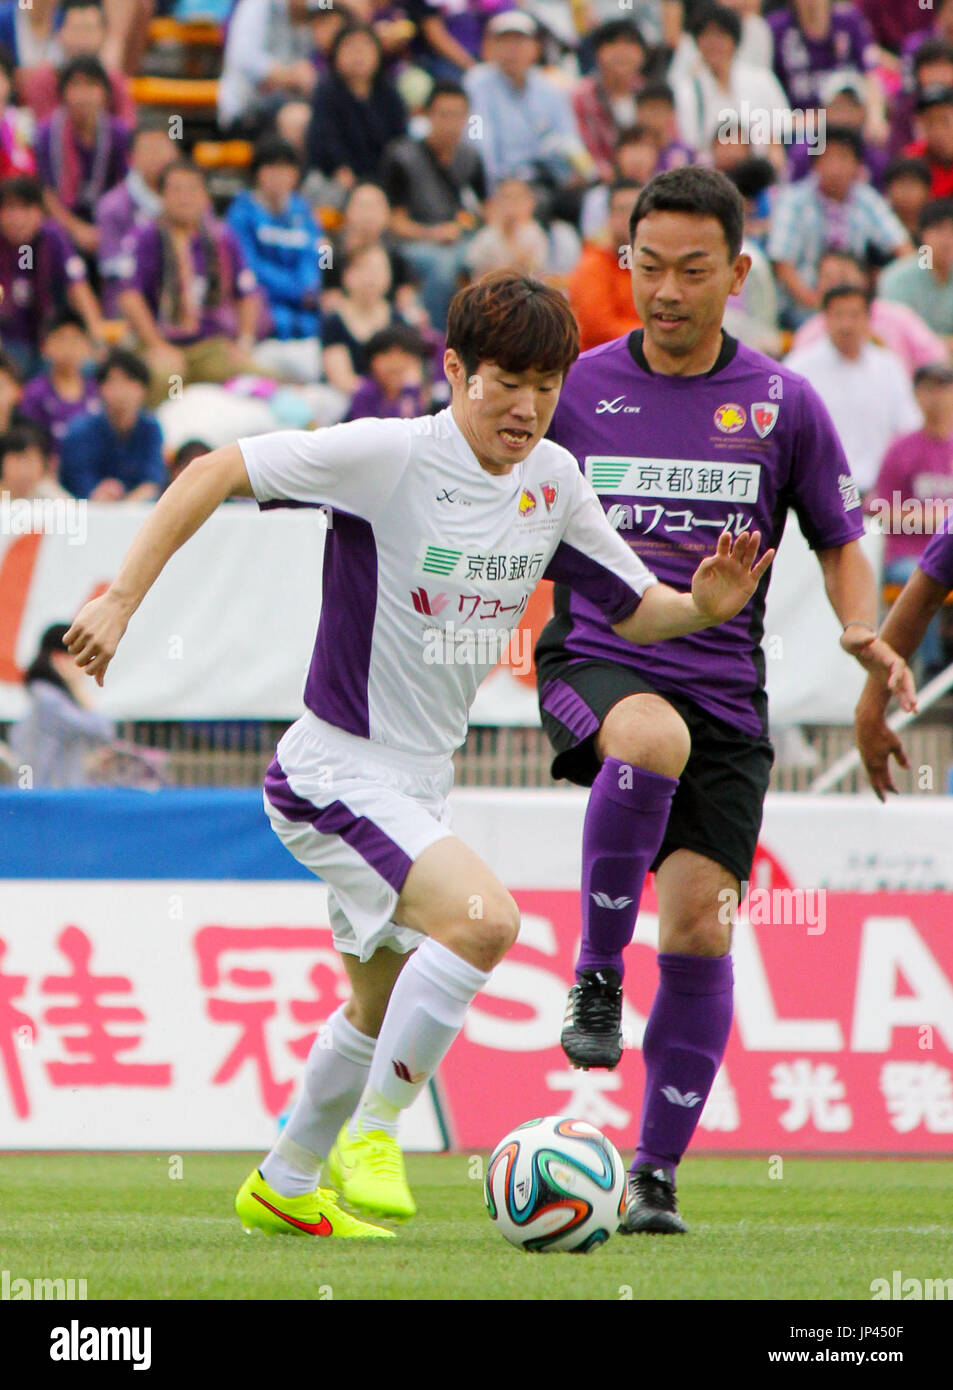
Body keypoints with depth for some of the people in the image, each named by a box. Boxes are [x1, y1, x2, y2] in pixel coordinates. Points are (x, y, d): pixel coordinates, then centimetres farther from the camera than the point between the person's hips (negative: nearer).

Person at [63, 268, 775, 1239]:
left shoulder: (553, 481, 1)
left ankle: (283, 1186, 41)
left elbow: (632, 609, 9)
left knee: (384, 1005, 21)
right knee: (482, 917, -28)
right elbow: (213, 473, -18)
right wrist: (122, 599, -25)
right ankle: (370, 1136, -15)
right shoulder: (388, 455, -19)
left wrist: (704, 606, -13)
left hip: (417, 785, 8)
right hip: (334, 776, -8)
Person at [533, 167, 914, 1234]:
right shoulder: (575, 389, 6)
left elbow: (840, 543, 14)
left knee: (700, 923, -9)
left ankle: (655, 1174, 3)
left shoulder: (781, 405, 6)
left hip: (726, 695, 1)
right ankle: (596, 972, -21)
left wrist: (865, 632, -5)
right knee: (652, 739, -38)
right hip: (595, 664, -1)